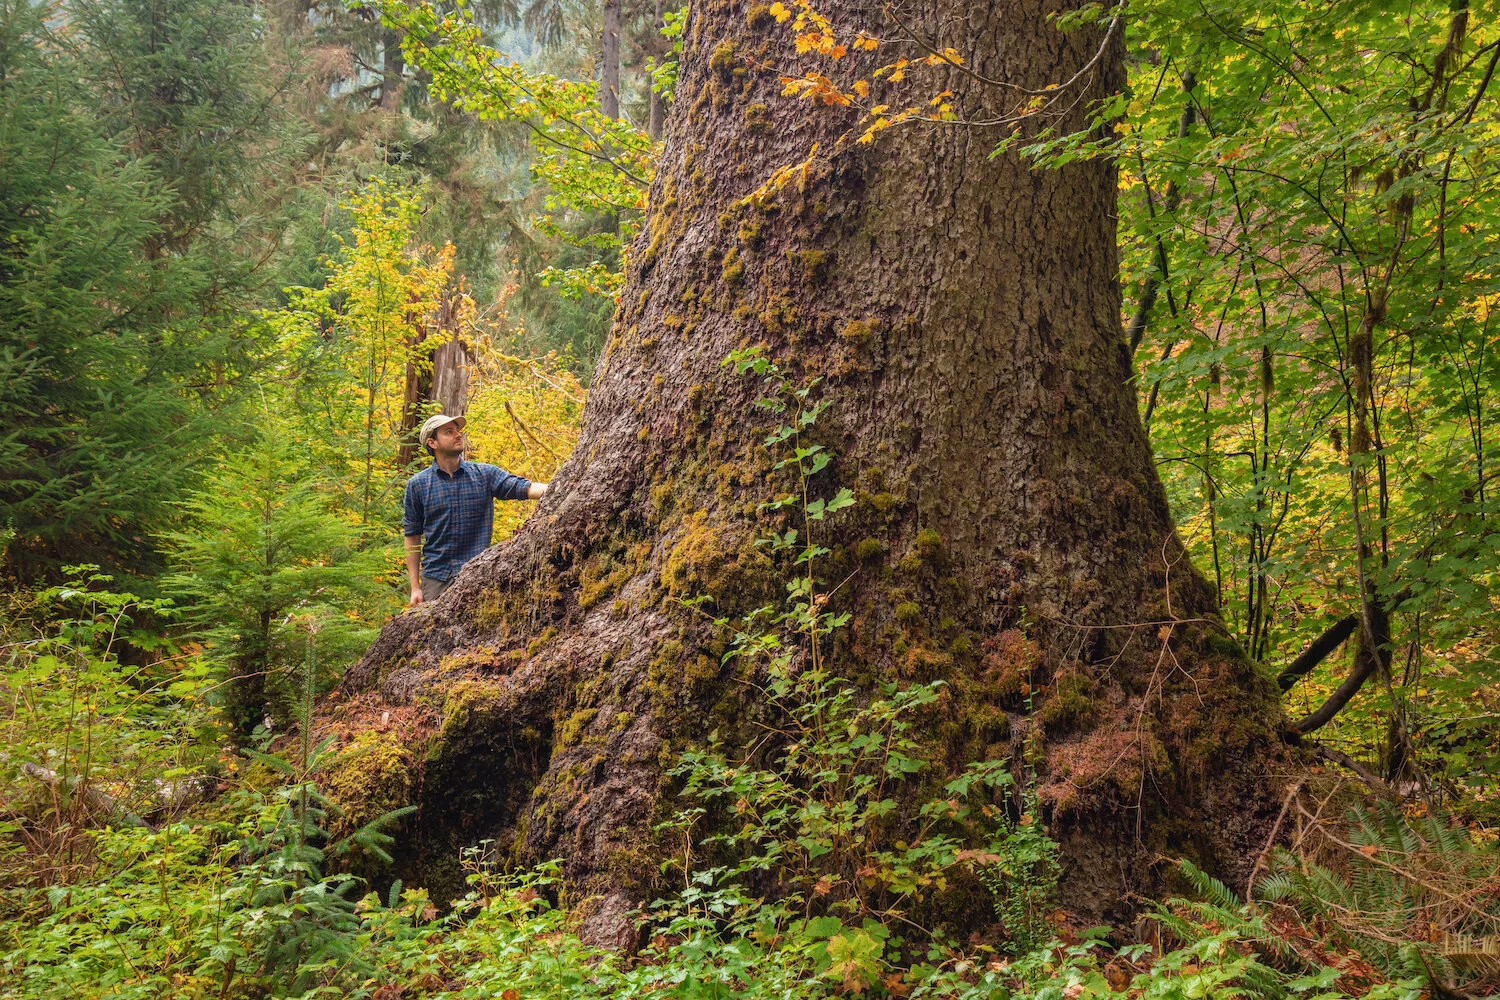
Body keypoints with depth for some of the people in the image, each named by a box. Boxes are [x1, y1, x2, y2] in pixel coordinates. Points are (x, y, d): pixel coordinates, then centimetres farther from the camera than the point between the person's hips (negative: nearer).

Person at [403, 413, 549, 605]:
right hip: (436, 578, 0)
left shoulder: (485, 474, 3)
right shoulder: (417, 484, 2)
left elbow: (525, 488, -9)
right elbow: (412, 536, 5)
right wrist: (415, 587, 1)